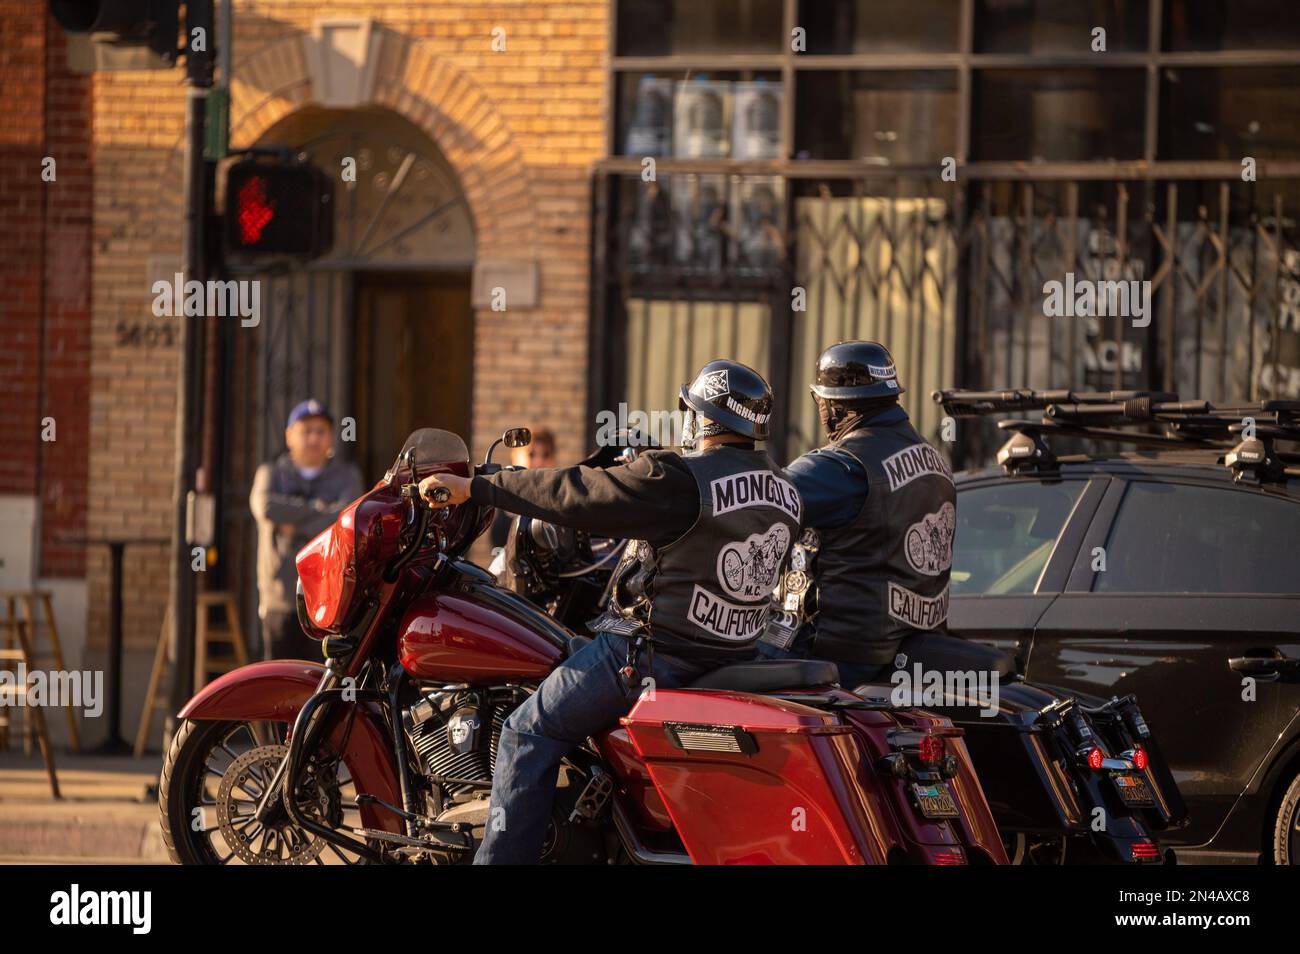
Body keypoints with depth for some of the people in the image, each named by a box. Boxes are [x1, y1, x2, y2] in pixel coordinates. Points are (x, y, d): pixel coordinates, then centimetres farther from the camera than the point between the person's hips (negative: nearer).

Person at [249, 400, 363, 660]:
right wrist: (320, 509, -8)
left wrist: (295, 525, -8)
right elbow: (266, 507, -13)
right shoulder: (271, 474, 9)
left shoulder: (347, 476, 8)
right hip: (282, 600, 1)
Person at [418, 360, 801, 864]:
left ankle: (501, 857, -6)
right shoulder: (784, 495, 6)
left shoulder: (681, 479, -18)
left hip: (651, 652, -8)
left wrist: (474, 488, -9)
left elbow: (575, 494, -16)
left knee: (530, 733, 0)